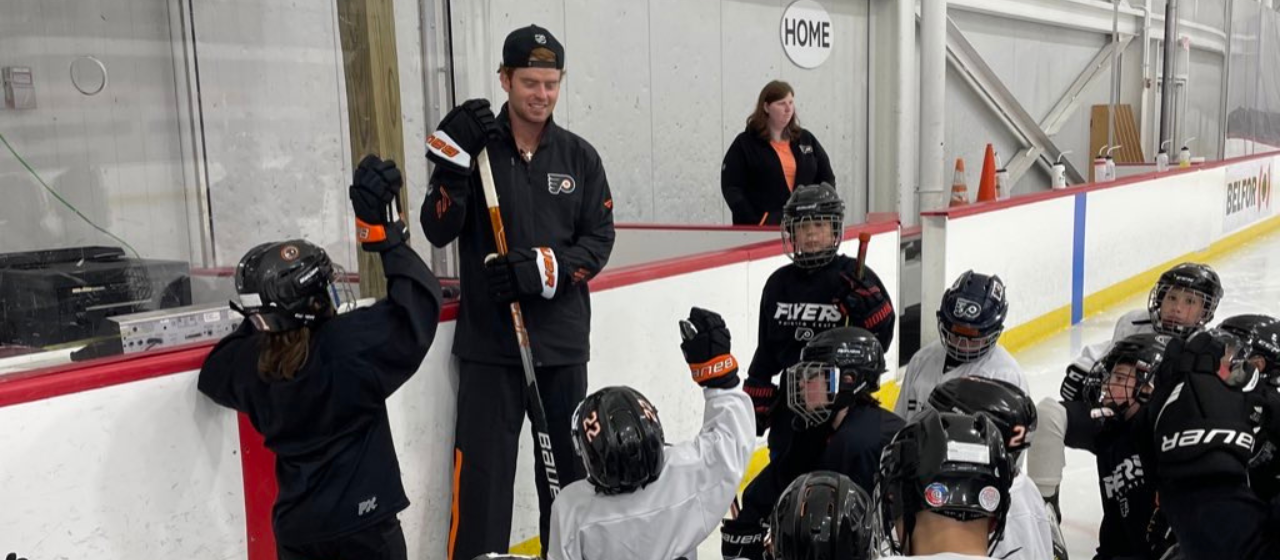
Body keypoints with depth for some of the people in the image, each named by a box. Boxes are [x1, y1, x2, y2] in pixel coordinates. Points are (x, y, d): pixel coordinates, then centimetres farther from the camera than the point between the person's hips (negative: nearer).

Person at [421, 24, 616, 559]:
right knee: (482, 466, -4)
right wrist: (453, 159, -23)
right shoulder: (471, 146, -2)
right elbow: (439, 231, -11)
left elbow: (599, 240, 1)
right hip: (489, 338, -2)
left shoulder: (579, 156, 3)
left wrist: (544, 268, -16)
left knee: (567, 459, 14)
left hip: (562, 338, 3)